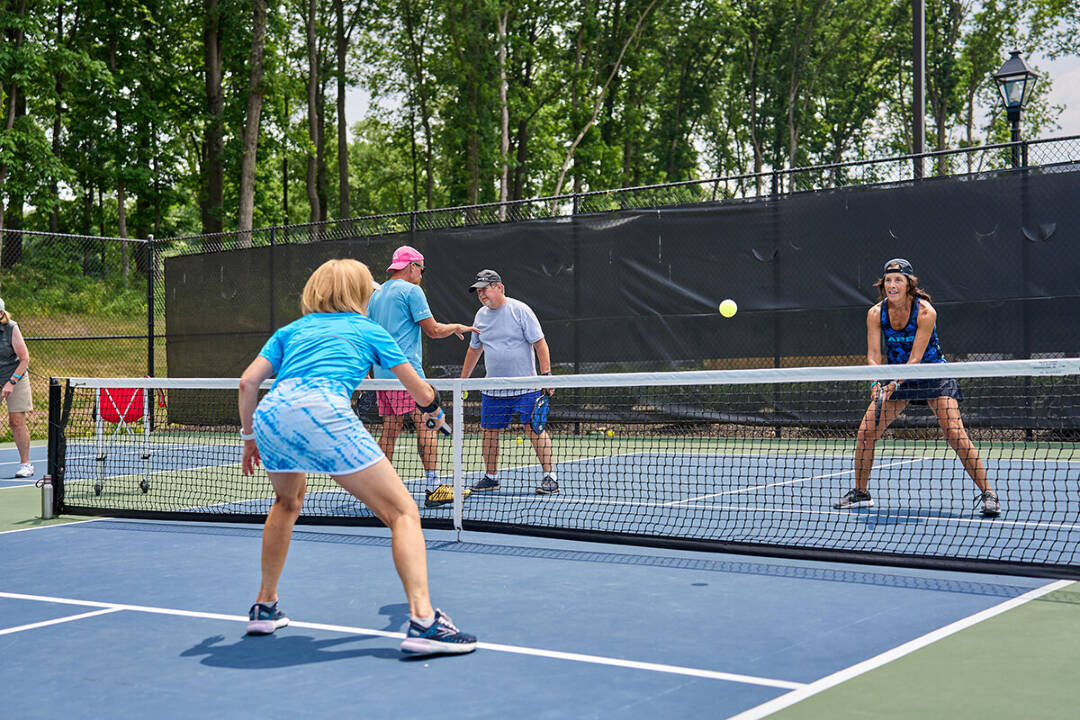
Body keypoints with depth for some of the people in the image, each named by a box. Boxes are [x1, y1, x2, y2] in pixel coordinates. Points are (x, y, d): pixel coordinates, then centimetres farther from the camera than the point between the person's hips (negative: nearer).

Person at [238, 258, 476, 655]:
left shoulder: (290, 331, 32)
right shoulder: (369, 330, 26)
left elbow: (248, 382, 20)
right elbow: (422, 392, 29)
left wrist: (249, 436, 31)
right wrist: (435, 413, 51)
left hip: (269, 415, 5)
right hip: (323, 411, -5)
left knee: (288, 501, 35)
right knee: (403, 511, -2)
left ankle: (265, 607, 37)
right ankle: (422, 620, -20)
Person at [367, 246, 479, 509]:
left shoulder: (376, 295, 19)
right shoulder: (411, 290, -5)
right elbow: (433, 330, -8)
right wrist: (457, 327, 10)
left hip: (382, 372, 8)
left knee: (390, 429, 9)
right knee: (425, 424, -9)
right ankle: (434, 488, -14)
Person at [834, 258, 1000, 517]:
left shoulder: (925, 312, -22)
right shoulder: (876, 313, -11)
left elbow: (916, 358, -25)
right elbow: (873, 355, -14)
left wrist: (894, 384, -38)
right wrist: (877, 383, -33)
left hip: (933, 376, -4)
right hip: (895, 377, 4)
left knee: (955, 434, -20)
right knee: (865, 432, -4)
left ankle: (987, 493, -10)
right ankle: (860, 493, 14)